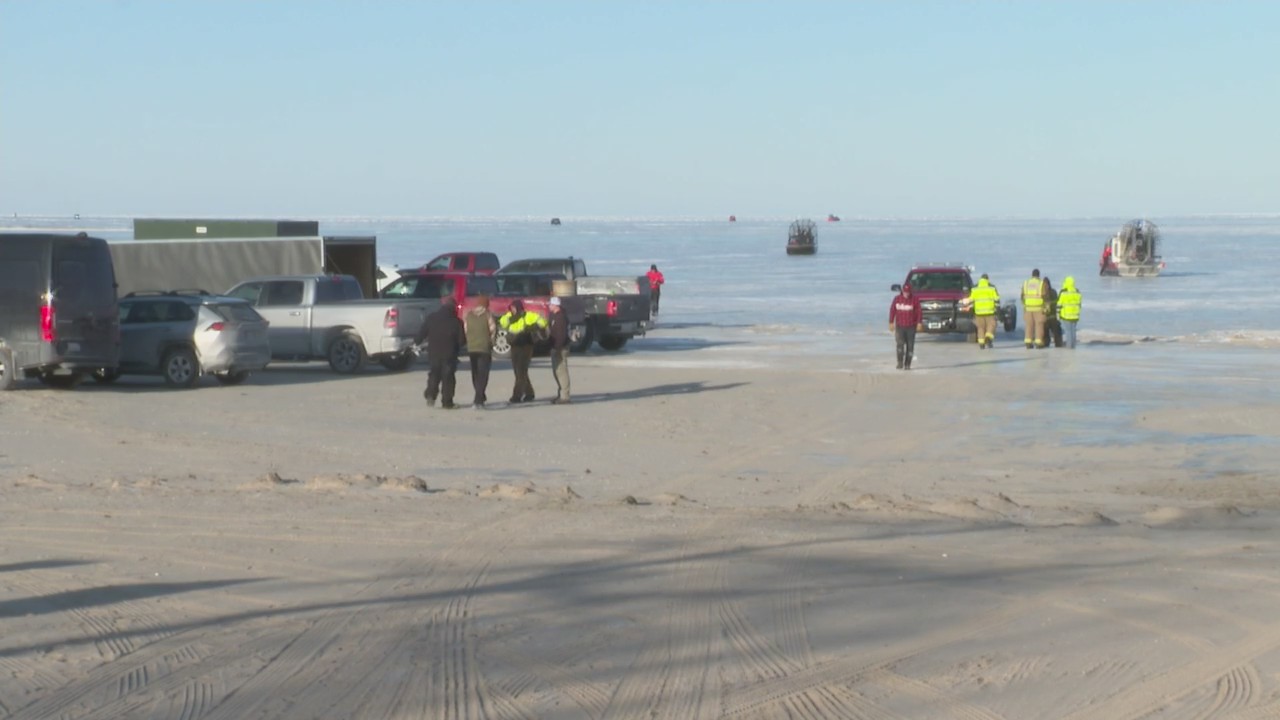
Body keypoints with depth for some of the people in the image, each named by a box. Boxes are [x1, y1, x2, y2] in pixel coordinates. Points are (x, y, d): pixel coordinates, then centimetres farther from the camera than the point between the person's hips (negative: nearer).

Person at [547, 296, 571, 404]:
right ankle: (560, 395, 23)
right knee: (556, 371, 16)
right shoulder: (554, 315, 16)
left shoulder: (561, 317, -18)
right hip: (556, 348, 11)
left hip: (560, 347, -11)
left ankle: (564, 396, -11)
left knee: (561, 371, -11)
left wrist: (557, 347, -25)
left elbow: (561, 334, -24)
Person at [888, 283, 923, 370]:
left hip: (911, 327, 0)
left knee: (910, 346, 2)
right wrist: (891, 323, 2)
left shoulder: (914, 300, -3)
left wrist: (919, 323, -10)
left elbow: (918, 312, -3)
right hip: (900, 326, 0)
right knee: (900, 344, -14)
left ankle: (907, 364, 8)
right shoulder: (897, 299, 2)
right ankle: (900, 363, -10)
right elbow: (892, 310, 5)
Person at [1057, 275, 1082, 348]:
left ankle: (1069, 345, -5)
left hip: (1066, 315, -5)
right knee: (1073, 330, 11)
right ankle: (1073, 345, 11)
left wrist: (1058, 314, -2)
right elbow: (1079, 304, 11)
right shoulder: (1077, 293, 7)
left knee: (1067, 330, -2)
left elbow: (1059, 304, -10)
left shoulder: (1063, 292, -11)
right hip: (1075, 315, 5)